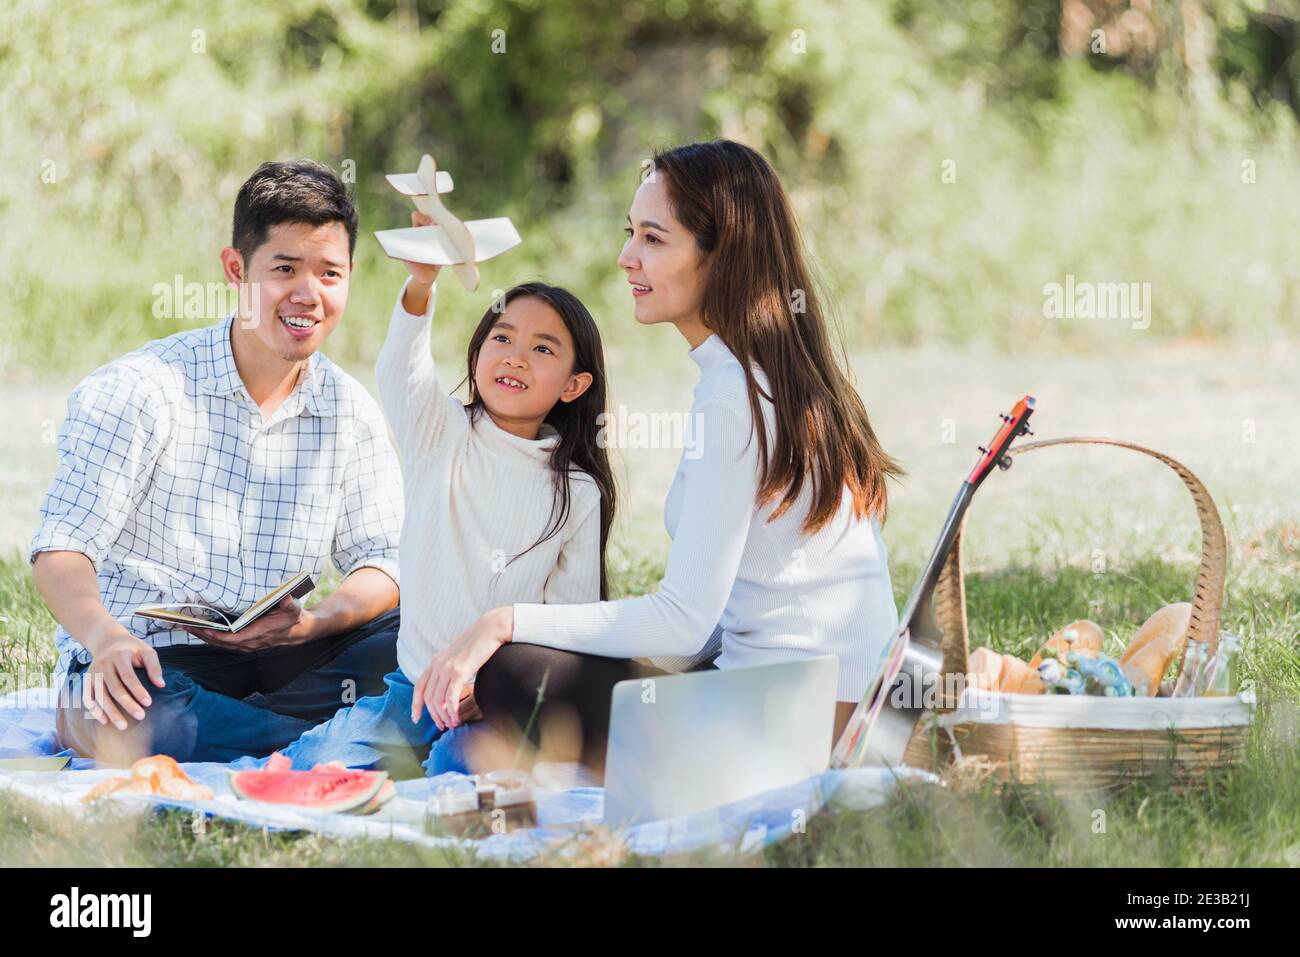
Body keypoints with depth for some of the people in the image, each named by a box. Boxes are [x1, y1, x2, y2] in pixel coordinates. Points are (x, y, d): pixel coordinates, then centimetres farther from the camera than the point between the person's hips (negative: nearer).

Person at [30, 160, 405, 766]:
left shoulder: (351, 413, 8)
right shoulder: (142, 389, -7)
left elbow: (382, 561, 5)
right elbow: (61, 547, -13)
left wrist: (315, 622, -18)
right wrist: (105, 637, -35)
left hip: (272, 657, 6)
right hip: (143, 662, -5)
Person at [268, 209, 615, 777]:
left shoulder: (578, 494, 4)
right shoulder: (441, 436, 4)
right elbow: (399, 372, -18)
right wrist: (421, 283, -38)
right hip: (416, 687, 2)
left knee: (460, 768, -31)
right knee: (327, 762, -20)